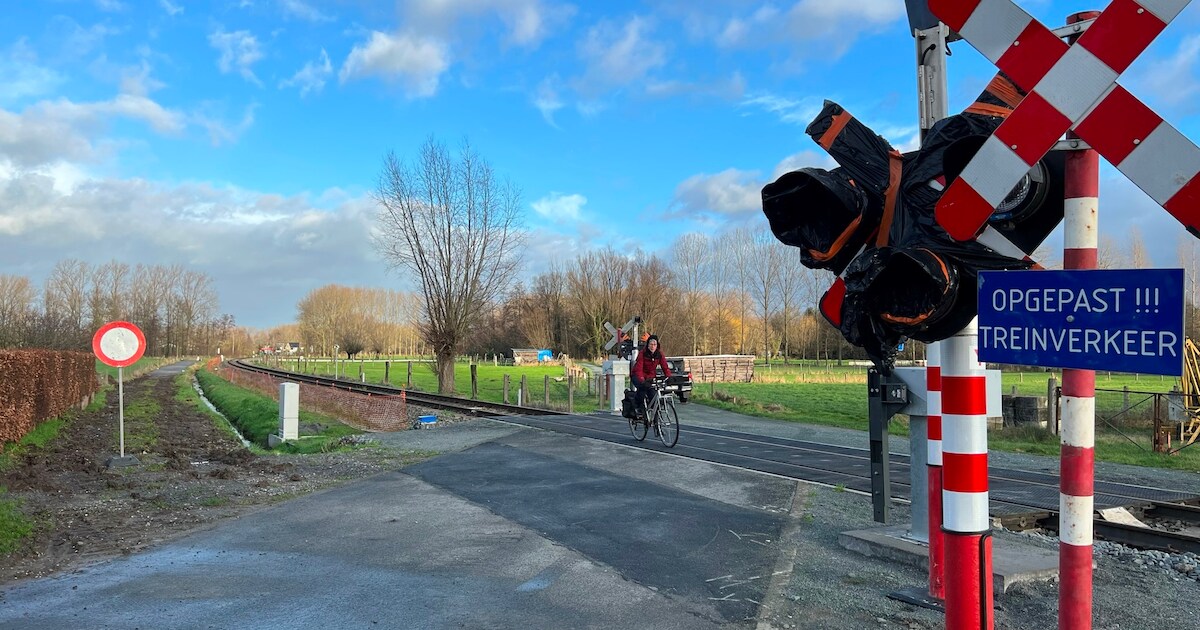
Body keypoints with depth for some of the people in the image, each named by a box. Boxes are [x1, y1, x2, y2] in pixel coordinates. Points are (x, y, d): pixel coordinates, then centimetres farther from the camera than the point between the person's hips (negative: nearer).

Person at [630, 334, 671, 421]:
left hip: (650, 377, 4)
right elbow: (638, 368, -30)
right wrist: (642, 380, -47)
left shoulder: (659, 354, -9)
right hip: (637, 376, -4)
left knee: (653, 394, -18)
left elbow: (665, 368, -13)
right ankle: (640, 409, -20)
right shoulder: (642, 353, -21)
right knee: (642, 387, -35)